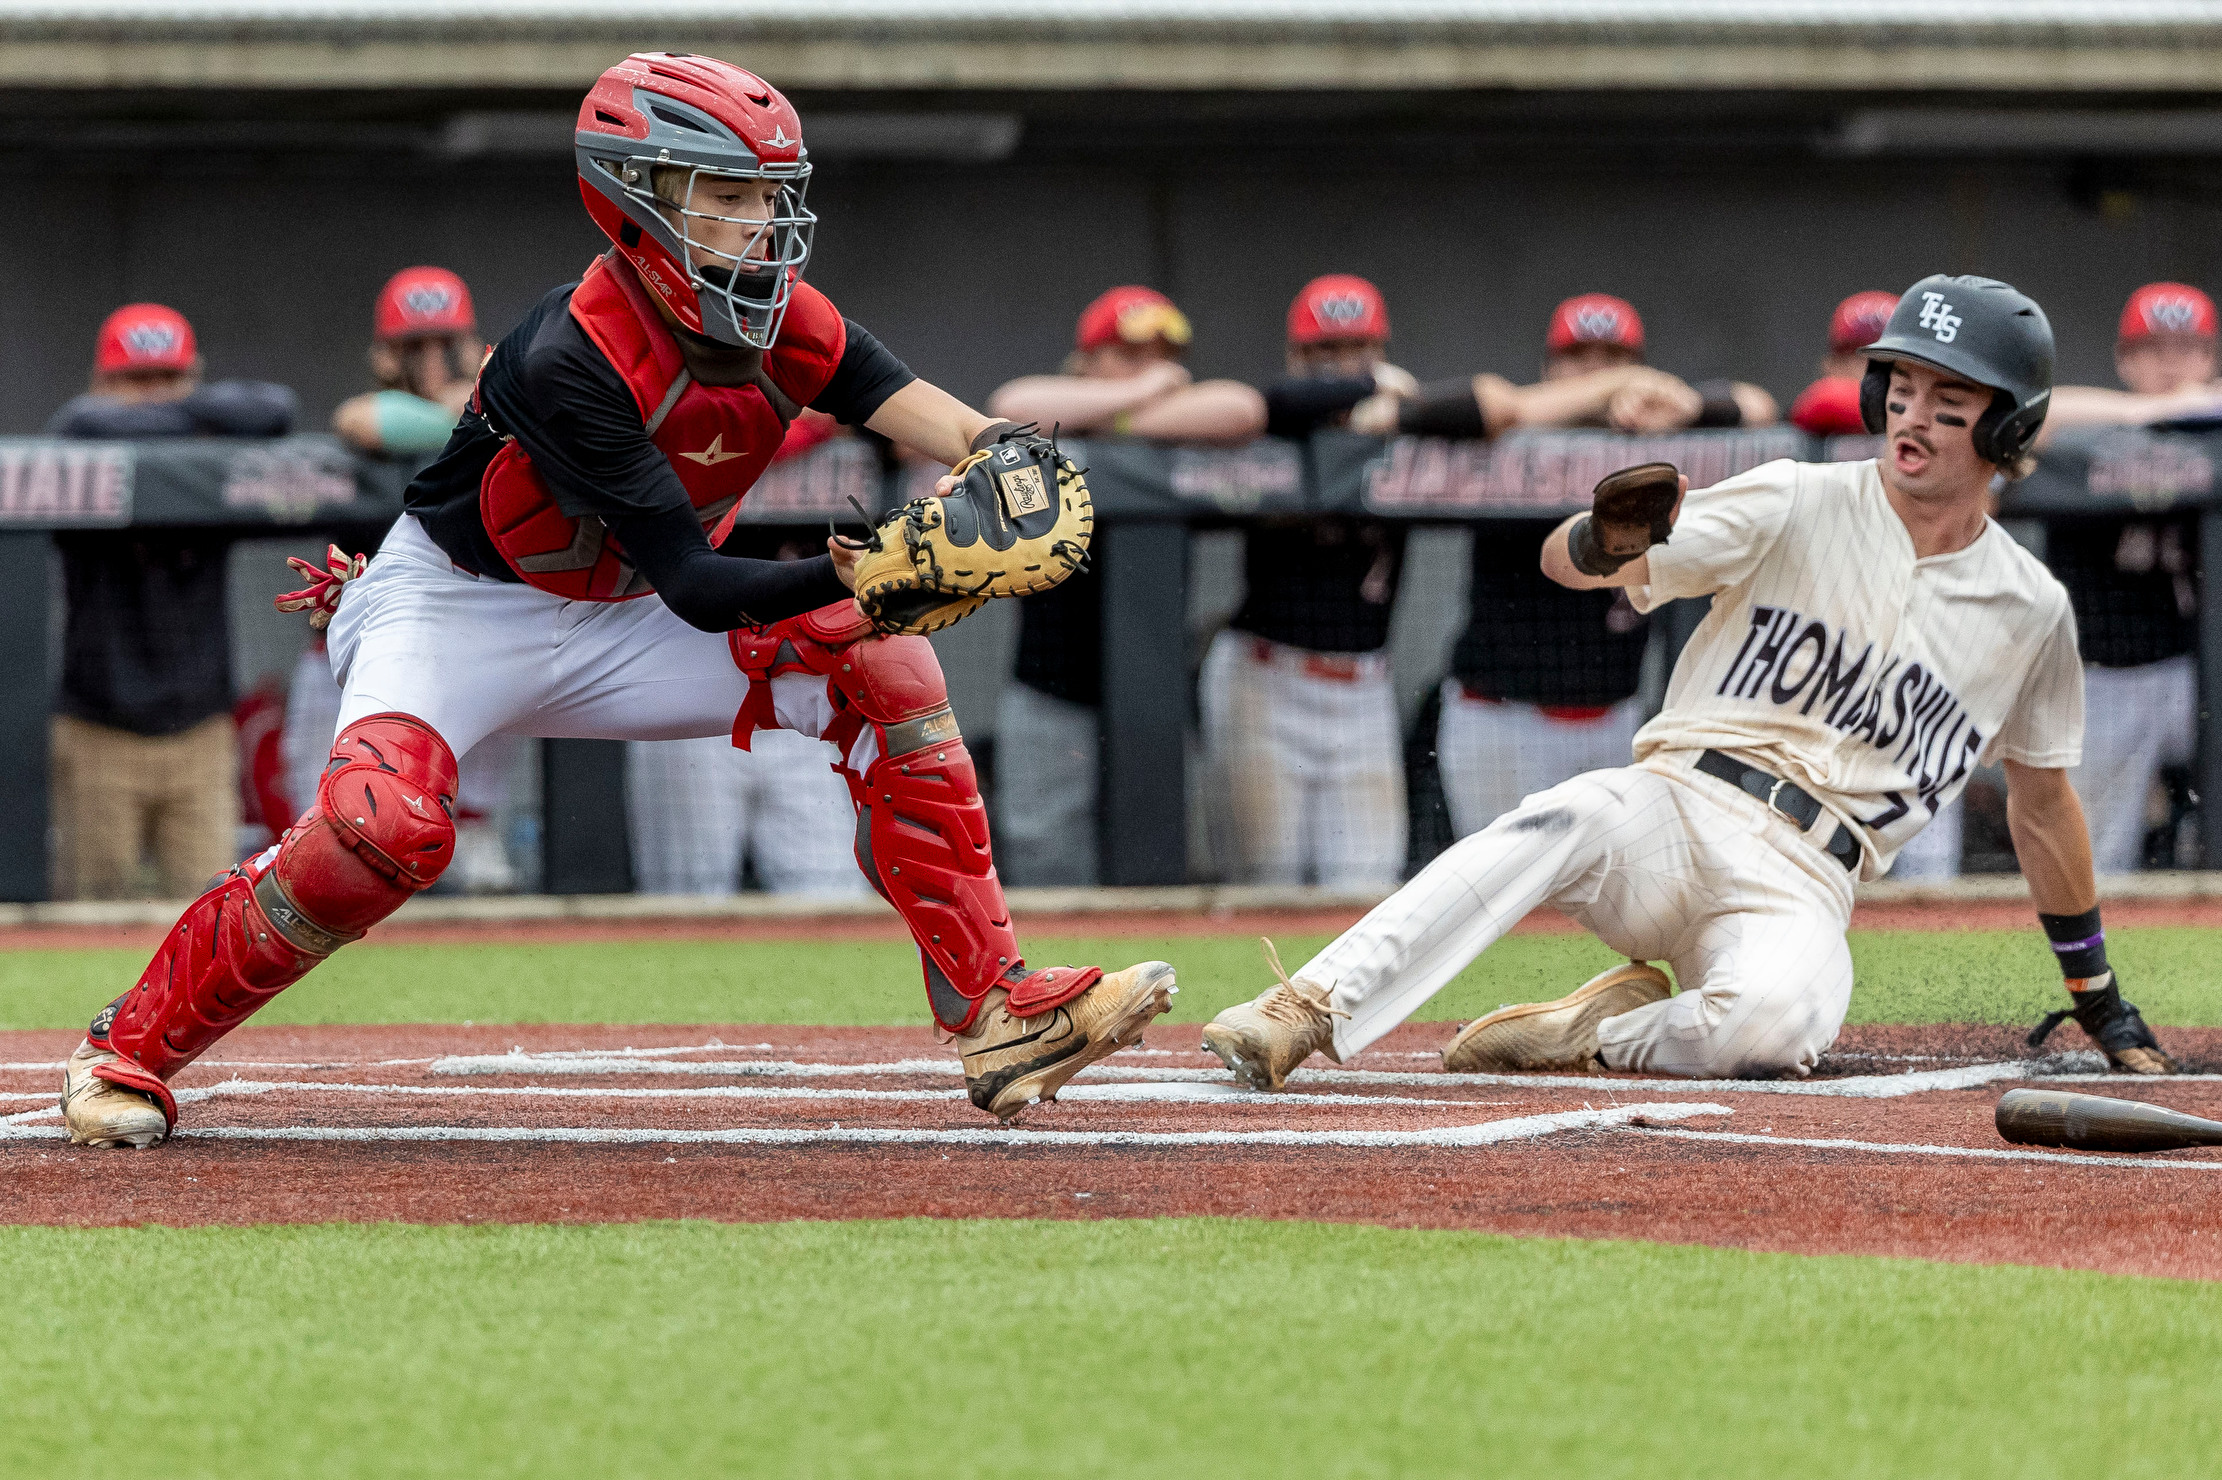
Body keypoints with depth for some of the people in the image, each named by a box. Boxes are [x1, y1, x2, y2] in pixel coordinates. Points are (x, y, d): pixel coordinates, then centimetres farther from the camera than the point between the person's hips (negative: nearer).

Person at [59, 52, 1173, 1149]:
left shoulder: (777, 323, -9)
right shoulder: (570, 359, -29)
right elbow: (694, 586, -32)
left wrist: (1000, 453, -46)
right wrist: (845, 575, -48)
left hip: (617, 633, 7)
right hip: (455, 608, -7)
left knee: (875, 664, -10)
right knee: (385, 825, -33)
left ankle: (995, 1015, -8)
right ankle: (129, 1051, -14)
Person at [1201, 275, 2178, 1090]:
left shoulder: (2031, 611, 9)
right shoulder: (1797, 505, 3)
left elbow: (2042, 799, 23)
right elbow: (1562, 562, -5)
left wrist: (2096, 993, 26)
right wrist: (1611, 540, -31)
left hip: (1800, 883, 0)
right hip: (1675, 810, 0)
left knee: (1775, 1019, -37)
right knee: (1563, 826, -37)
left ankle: (1605, 1036, -11)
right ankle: (1305, 1014, -39)